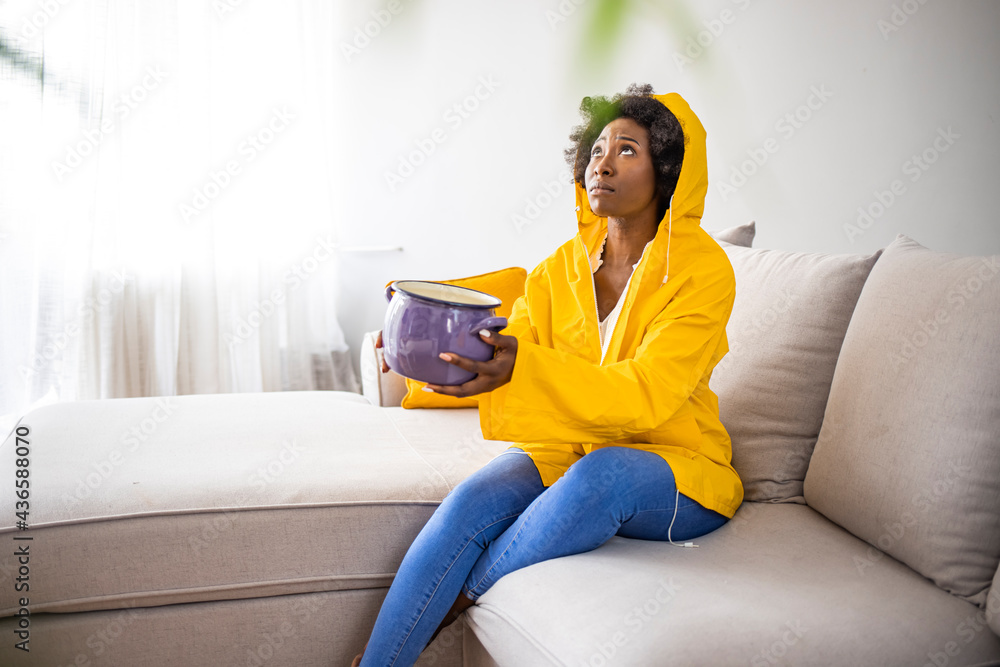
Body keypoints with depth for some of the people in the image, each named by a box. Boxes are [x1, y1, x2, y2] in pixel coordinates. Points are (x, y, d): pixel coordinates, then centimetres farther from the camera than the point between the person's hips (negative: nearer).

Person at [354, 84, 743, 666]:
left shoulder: (703, 269, -12)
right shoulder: (563, 265, 5)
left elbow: (645, 395, -23)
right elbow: (505, 352, 0)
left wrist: (524, 367, -38)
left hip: (674, 469, -4)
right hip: (566, 447, 4)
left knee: (602, 473, -38)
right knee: (469, 504, -26)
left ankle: (454, 602, -20)